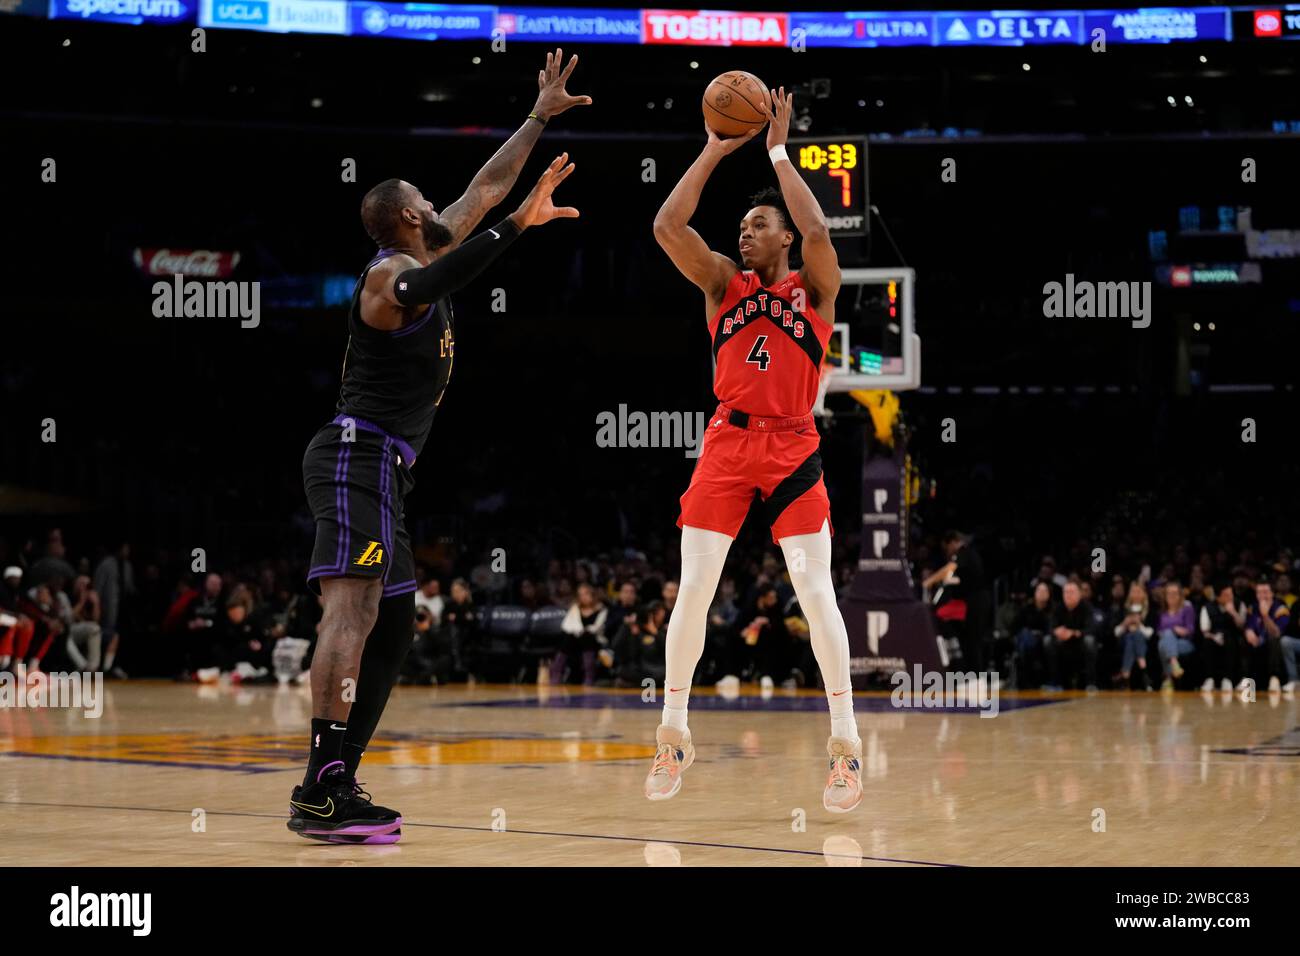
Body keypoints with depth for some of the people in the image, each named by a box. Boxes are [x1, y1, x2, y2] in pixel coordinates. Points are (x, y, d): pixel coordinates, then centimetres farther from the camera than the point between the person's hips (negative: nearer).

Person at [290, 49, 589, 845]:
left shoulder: (428, 253, 18)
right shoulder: (392, 270, -10)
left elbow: (485, 188, 30)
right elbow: (420, 289, -36)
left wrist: (539, 119, 34)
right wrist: (521, 223, -42)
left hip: (381, 473, 11)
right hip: (358, 458, -11)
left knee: (392, 629, 10)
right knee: (354, 609, -22)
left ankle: (335, 790, 9)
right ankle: (322, 792, -31)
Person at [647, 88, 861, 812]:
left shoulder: (815, 287, 2)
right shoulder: (723, 283, 9)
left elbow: (818, 230, -19)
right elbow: (667, 226, -5)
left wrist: (777, 151, -11)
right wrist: (715, 152, -5)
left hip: (792, 447, -3)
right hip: (728, 441, 3)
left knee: (814, 588, -11)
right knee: (693, 588, -2)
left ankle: (847, 744, -5)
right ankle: (674, 736, 9)